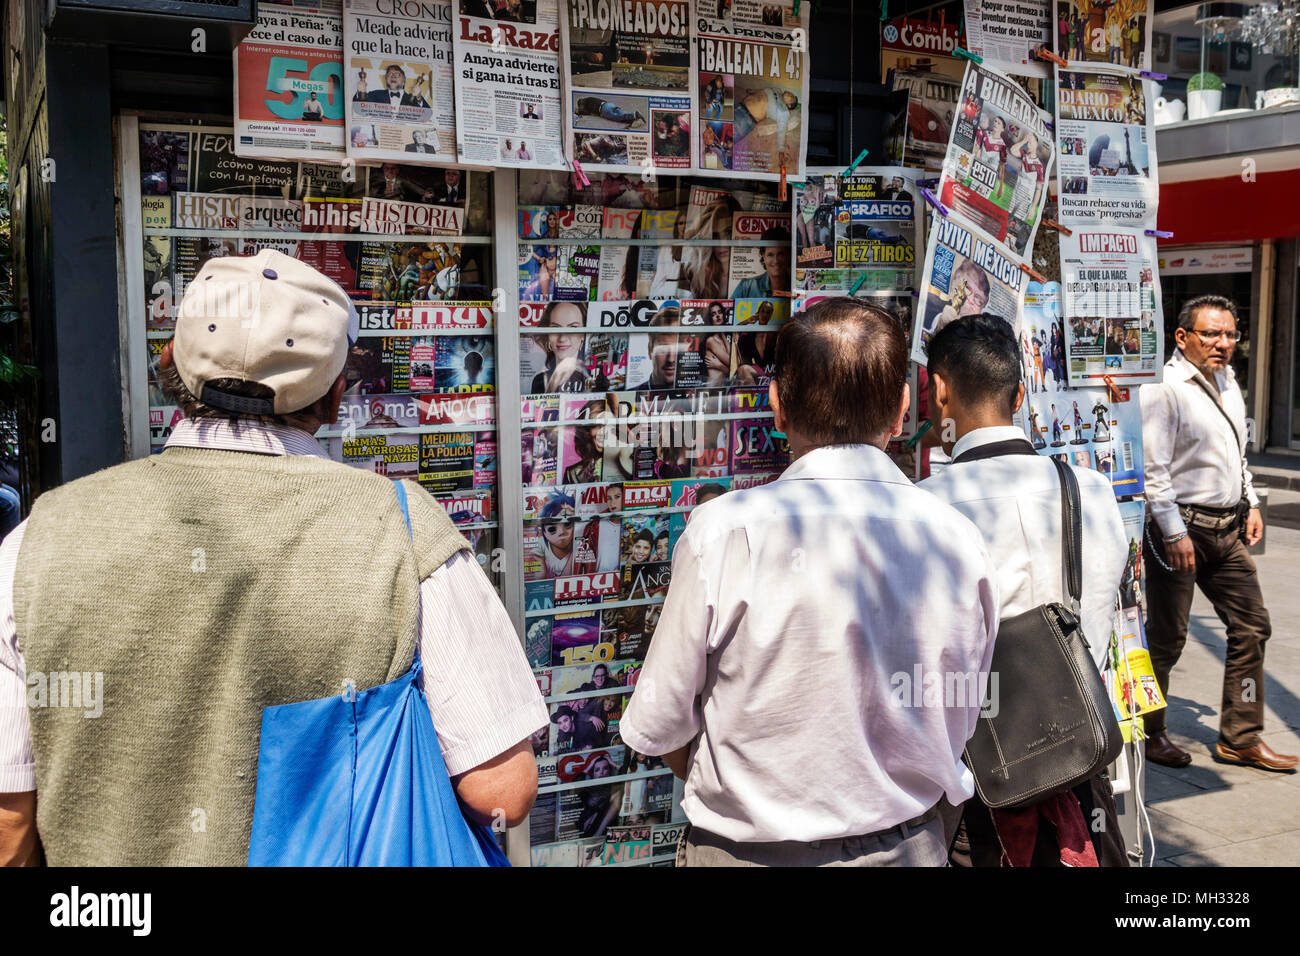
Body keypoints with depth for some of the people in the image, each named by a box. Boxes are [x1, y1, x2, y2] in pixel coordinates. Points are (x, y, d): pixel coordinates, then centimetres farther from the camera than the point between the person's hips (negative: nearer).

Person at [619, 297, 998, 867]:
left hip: (746, 849, -3)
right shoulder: (961, 543, -10)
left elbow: (657, 727, -12)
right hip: (909, 847, 3)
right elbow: (959, 726, 1)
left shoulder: (723, 535, -21)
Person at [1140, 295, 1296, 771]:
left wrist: (1251, 503, 16)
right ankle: (1148, 732, 18)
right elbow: (1152, 468, -18)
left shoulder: (1227, 381, 14)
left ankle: (1240, 737, 19)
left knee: (1252, 625, 9)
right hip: (1179, 527, -9)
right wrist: (1174, 533, -20)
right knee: (1167, 637, 0)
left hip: (1227, 529, 9)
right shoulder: (1164, 388, -13)